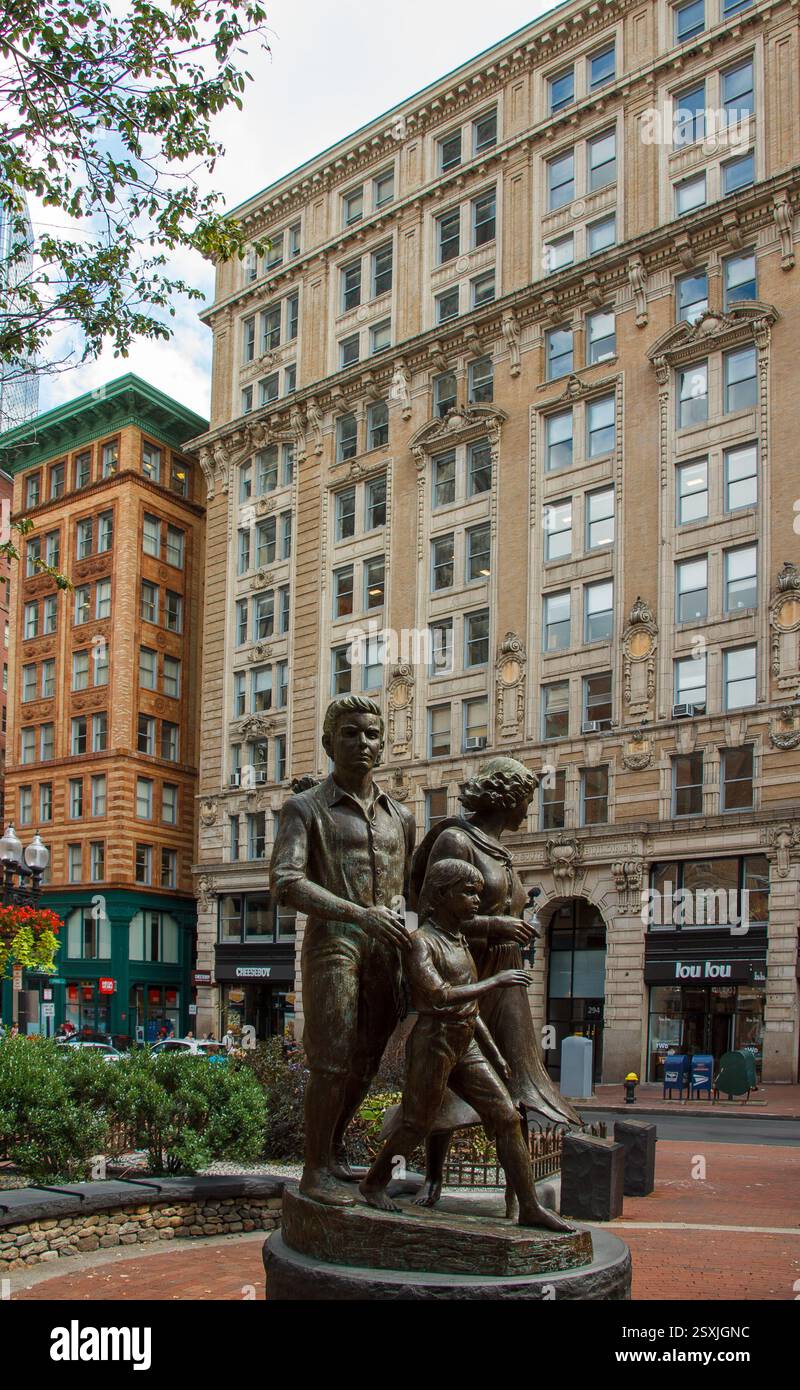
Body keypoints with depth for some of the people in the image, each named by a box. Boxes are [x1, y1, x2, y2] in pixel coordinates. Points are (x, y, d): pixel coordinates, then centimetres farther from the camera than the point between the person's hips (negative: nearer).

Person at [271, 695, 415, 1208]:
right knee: (332, 1064, -5)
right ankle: (315, 1169, 10)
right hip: (332, 946, -5)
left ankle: (335, 1148, 31)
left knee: (365, 1063, 12)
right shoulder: (305, 808, -1)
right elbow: (287, 883, -16)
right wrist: (361, 914, -26)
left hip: (387, 954, 5)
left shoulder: (401, 817, 14)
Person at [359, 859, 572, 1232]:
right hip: (432, 1043, -8)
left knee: (507, 1117, 0)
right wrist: (494, 982, -19)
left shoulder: (459, 942, 16)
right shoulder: (420, 942, -12)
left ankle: (530, 1208, 3)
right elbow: (439, 996, -25)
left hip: (466, 1046, 8)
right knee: (416, 1125, 4)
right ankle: (373, 1184, 27)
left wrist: (494, 1054, 18)